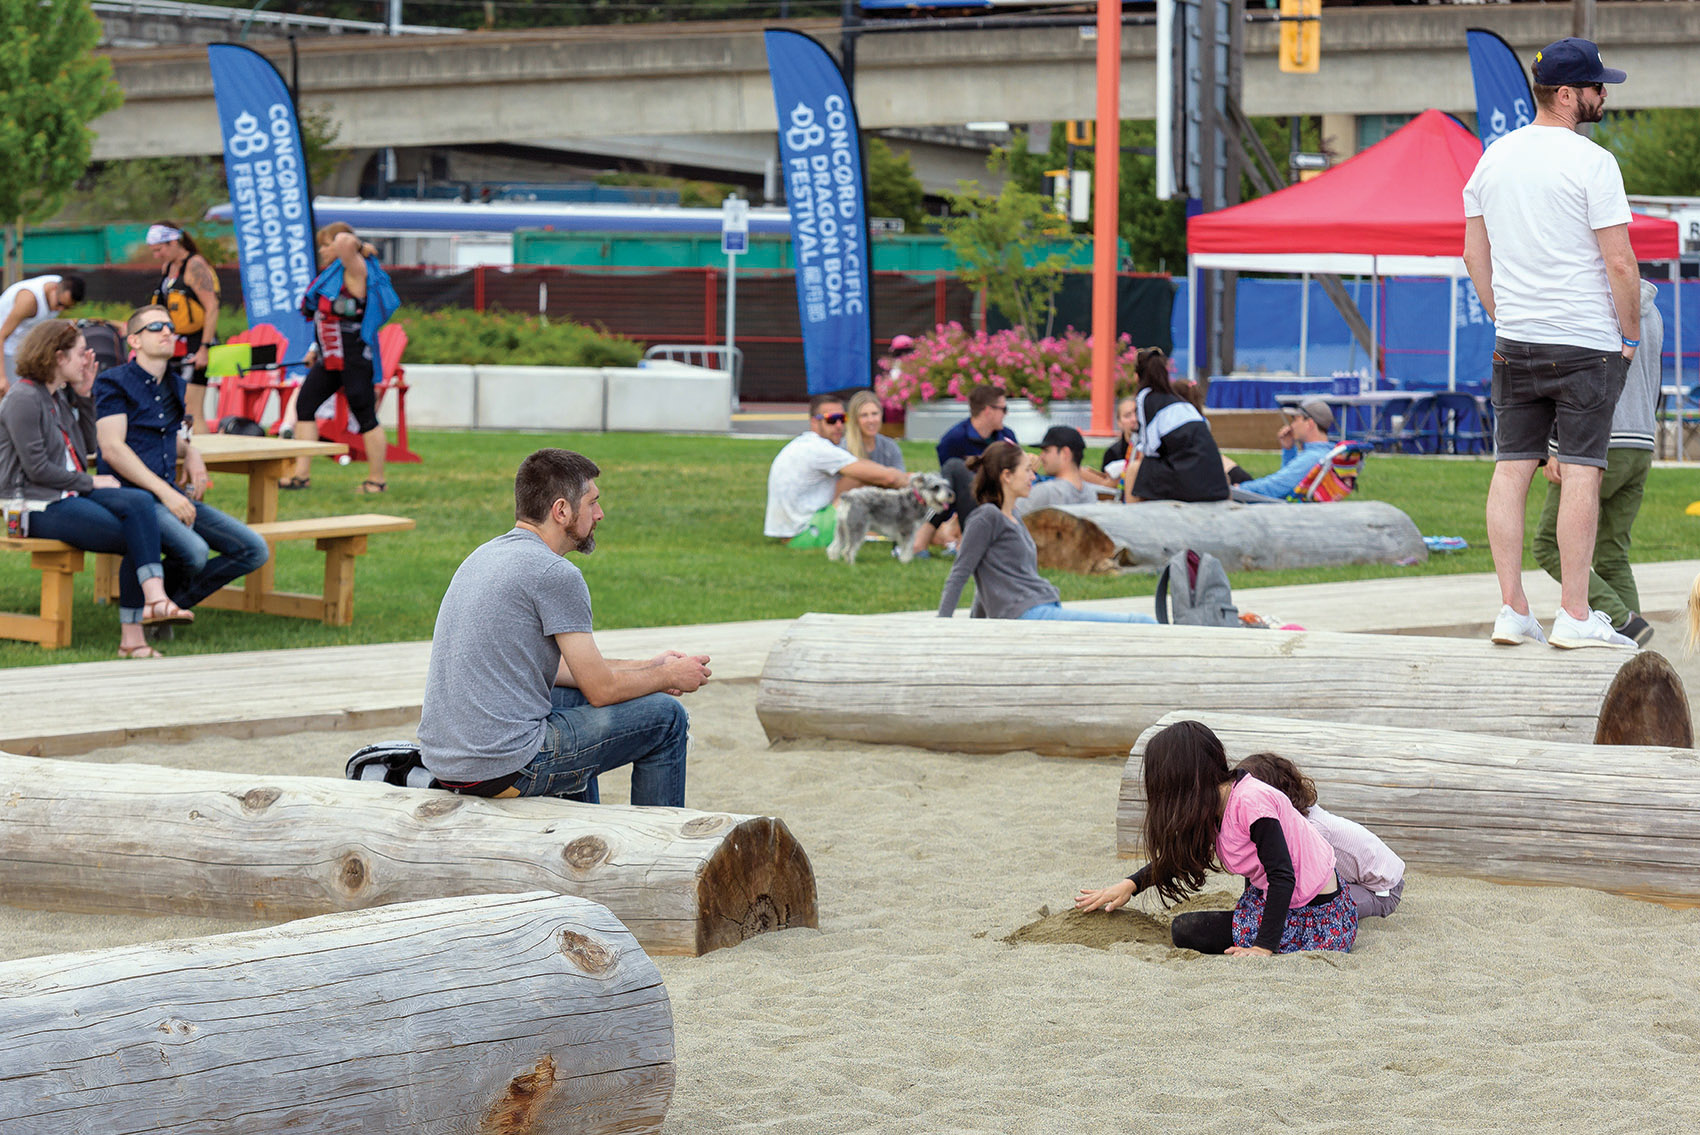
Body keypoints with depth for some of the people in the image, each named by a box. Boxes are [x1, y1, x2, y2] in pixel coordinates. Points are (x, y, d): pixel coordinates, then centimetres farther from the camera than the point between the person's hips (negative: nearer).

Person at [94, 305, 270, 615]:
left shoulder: (174, 384, 19)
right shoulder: (114, 383, -4)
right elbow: (112, 449, -14)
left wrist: (191, 453, 9)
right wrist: (166, 492, -20)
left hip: (169, 495, 8)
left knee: (255, 551, -6)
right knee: (194, 552, -34)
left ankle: (171, 602, 3)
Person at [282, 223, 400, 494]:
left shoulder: (355, 271, -10)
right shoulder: (332, 274, 18)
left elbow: (345, 242, -31)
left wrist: (354, 244, -10)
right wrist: (317, 349, 23)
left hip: (353, 358, -10)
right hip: (330, 358, 10)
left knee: (365, 416, -3)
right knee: (304, 405, 5)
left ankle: (377, 479, 4)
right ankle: (301, 474, 7)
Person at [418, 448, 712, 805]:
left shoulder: (484, 556, 14)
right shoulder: (555, 574, -13)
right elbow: (601, 689, -7)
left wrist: (648, 668, 26)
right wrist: (669, 676, 11)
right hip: (504, 768, -9)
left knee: (576, 697, 36)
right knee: (666, 718, 4)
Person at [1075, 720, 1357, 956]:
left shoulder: (1250, 802, -23)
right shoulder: (1218, 802, 5)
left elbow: (1283, 876, -26)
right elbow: (1179, 856, 20)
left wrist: (1265, 947, -30)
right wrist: (1130, 884, 9)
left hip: (1316, 921, -9)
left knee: (1185, 930, -9)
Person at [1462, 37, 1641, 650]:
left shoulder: (1493, 157, 9)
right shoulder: (1591, 162, -12)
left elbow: (1474, 253, 15)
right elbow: (1619, 262, -13)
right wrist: (1631, 336, -2)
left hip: (1515, 345, 6)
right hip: (1586, 344, -6)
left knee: (1512, 468, 6)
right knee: (1581, 471, -4)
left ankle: (1512, 610, 6)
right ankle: (1575, 616, -4)